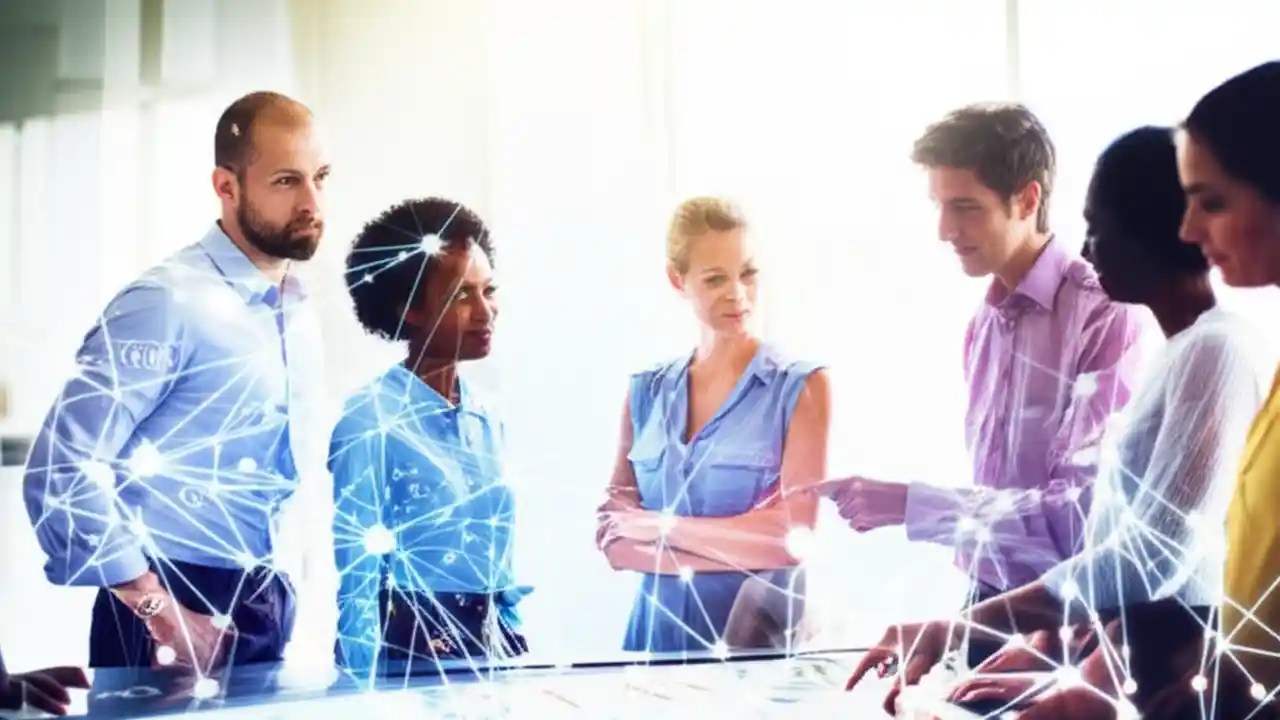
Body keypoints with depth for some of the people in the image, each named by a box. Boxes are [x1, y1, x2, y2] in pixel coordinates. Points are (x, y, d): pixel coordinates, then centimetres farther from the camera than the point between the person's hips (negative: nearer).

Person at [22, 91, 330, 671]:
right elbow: (60, 469, -21)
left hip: (264, 606, 7)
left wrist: (269, 594, 10)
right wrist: (157, 610, -19)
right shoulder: (171, 302, -17)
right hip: (175, 607, -7)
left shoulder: (298, 310, 8)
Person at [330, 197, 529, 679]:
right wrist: (368, 682, -16)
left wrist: (516, 649, 12)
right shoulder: (370, 421, -12)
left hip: (487, 649, 7)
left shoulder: (486, 420, 9)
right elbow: (355, 579, -13)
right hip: (407, 652, -6)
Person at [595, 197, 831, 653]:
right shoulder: (646, 393, 7)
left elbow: (791, 534, -13)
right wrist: (739, 551, -11)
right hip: (658, 631, 3)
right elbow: (613, 538, 2)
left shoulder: (801, 388, -3)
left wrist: (661, 527, -5)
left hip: (758, 636, -3)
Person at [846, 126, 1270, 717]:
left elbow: (1153, 557, -22)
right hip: (1138, 659, 9)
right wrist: (1047, 661, 10)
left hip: (1181, 670, -9)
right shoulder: (1183, 353, 16)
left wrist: (957, 630, -20)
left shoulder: (1215, 350, -14)